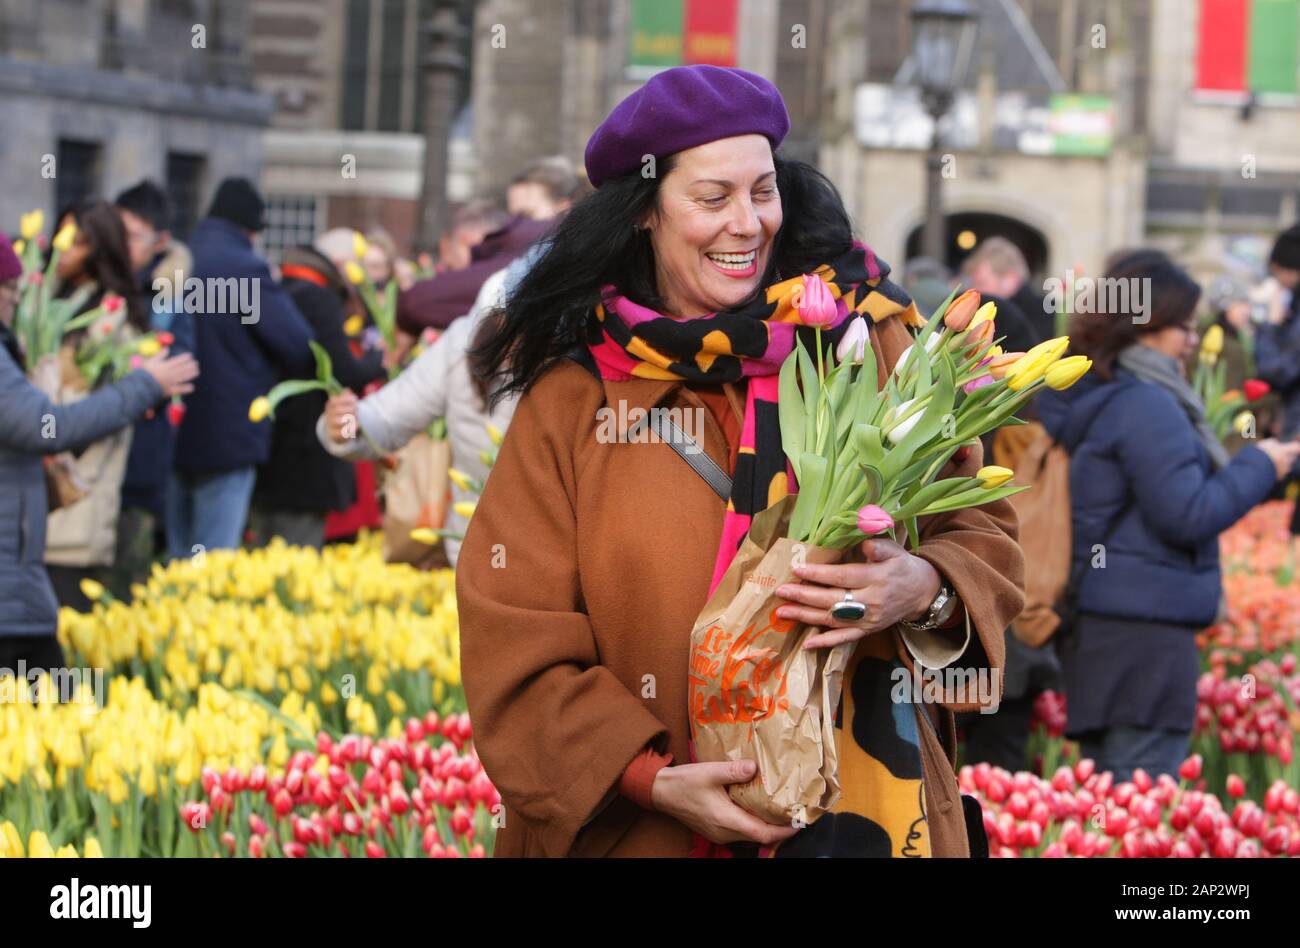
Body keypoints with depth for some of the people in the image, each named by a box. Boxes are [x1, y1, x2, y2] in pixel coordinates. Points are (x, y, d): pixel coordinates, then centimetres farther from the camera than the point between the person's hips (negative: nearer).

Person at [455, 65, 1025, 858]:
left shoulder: (866, 339, 0)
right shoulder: (572, 395, -2)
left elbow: (984, 532, 0)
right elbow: (515, 647, -4)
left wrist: (925, 588, -22)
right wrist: (651, 777, -17)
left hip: (864, 811, 1)